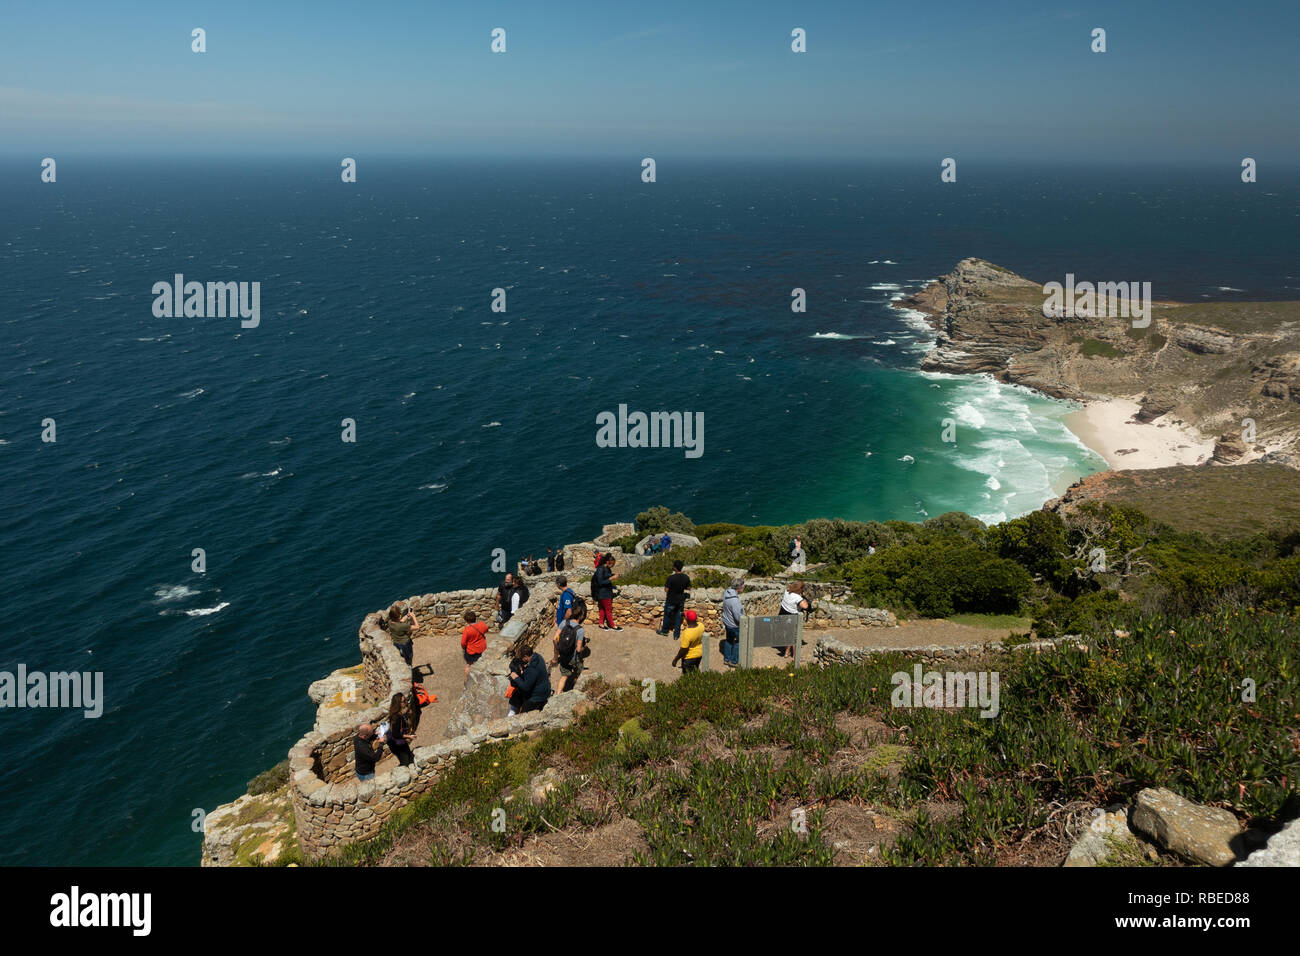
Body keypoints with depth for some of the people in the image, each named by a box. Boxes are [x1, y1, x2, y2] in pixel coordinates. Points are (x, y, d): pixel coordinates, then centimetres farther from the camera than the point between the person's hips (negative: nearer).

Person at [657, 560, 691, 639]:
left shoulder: (671, 577, -28)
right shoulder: (686, 577, -14)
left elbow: (666, 589, -21)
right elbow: (688, 588, 1)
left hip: (671, 600, -3)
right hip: (680, 600, 3)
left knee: (667, 615, 20)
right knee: (678, 617, 18)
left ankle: (664, 630, 37)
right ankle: (676, 634, 26)